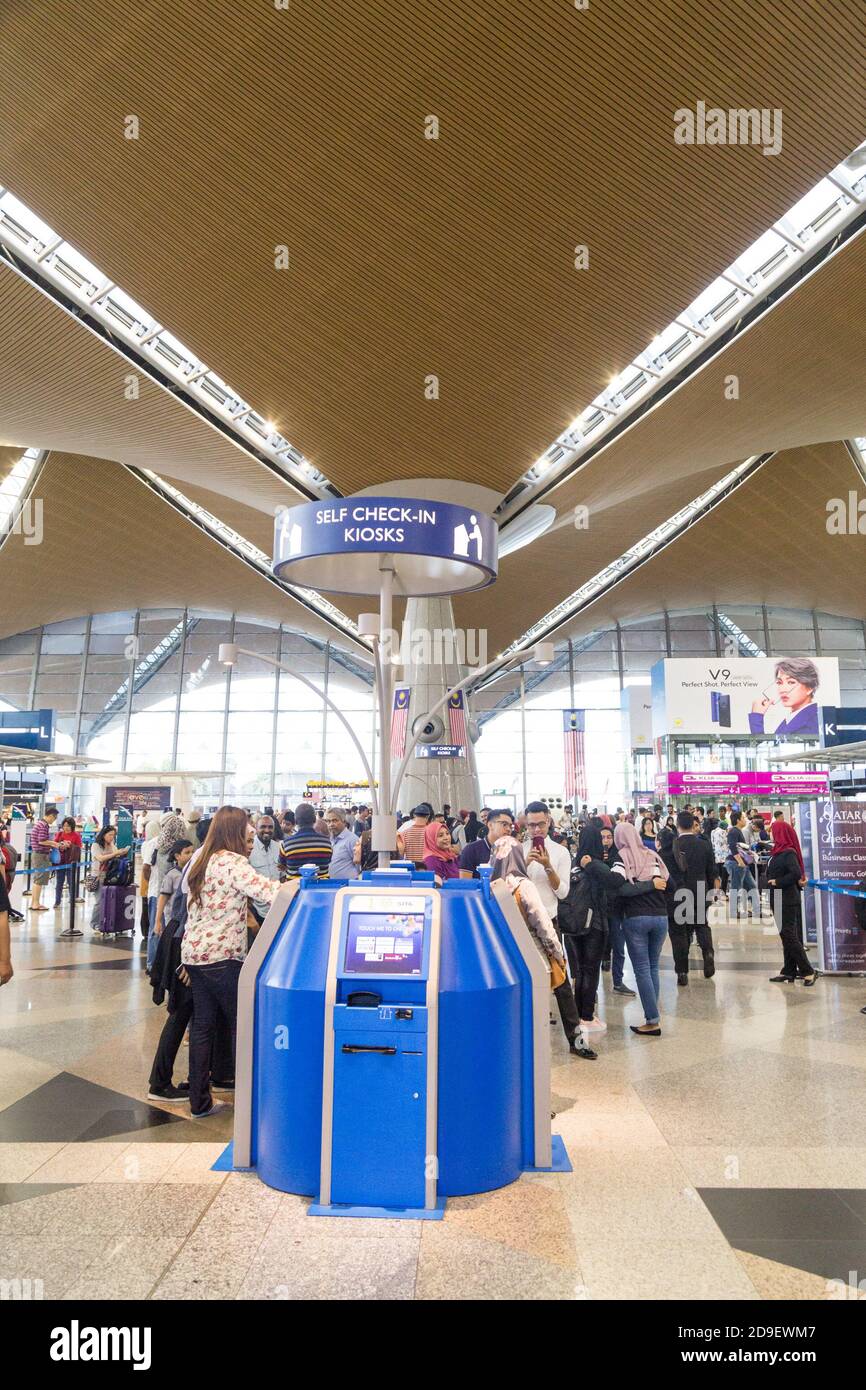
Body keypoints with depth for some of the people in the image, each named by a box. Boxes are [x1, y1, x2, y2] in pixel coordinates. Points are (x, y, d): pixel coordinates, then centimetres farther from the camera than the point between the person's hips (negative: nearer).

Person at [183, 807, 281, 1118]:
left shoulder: (201, 862, 13)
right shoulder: (231, 862, -15)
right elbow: (268, 892, -24)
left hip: (193, 952, 8)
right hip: (221, 956, -8)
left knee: (202, 1025, 13)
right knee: (241, 1024, 4)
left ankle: (199, 1102, 20)